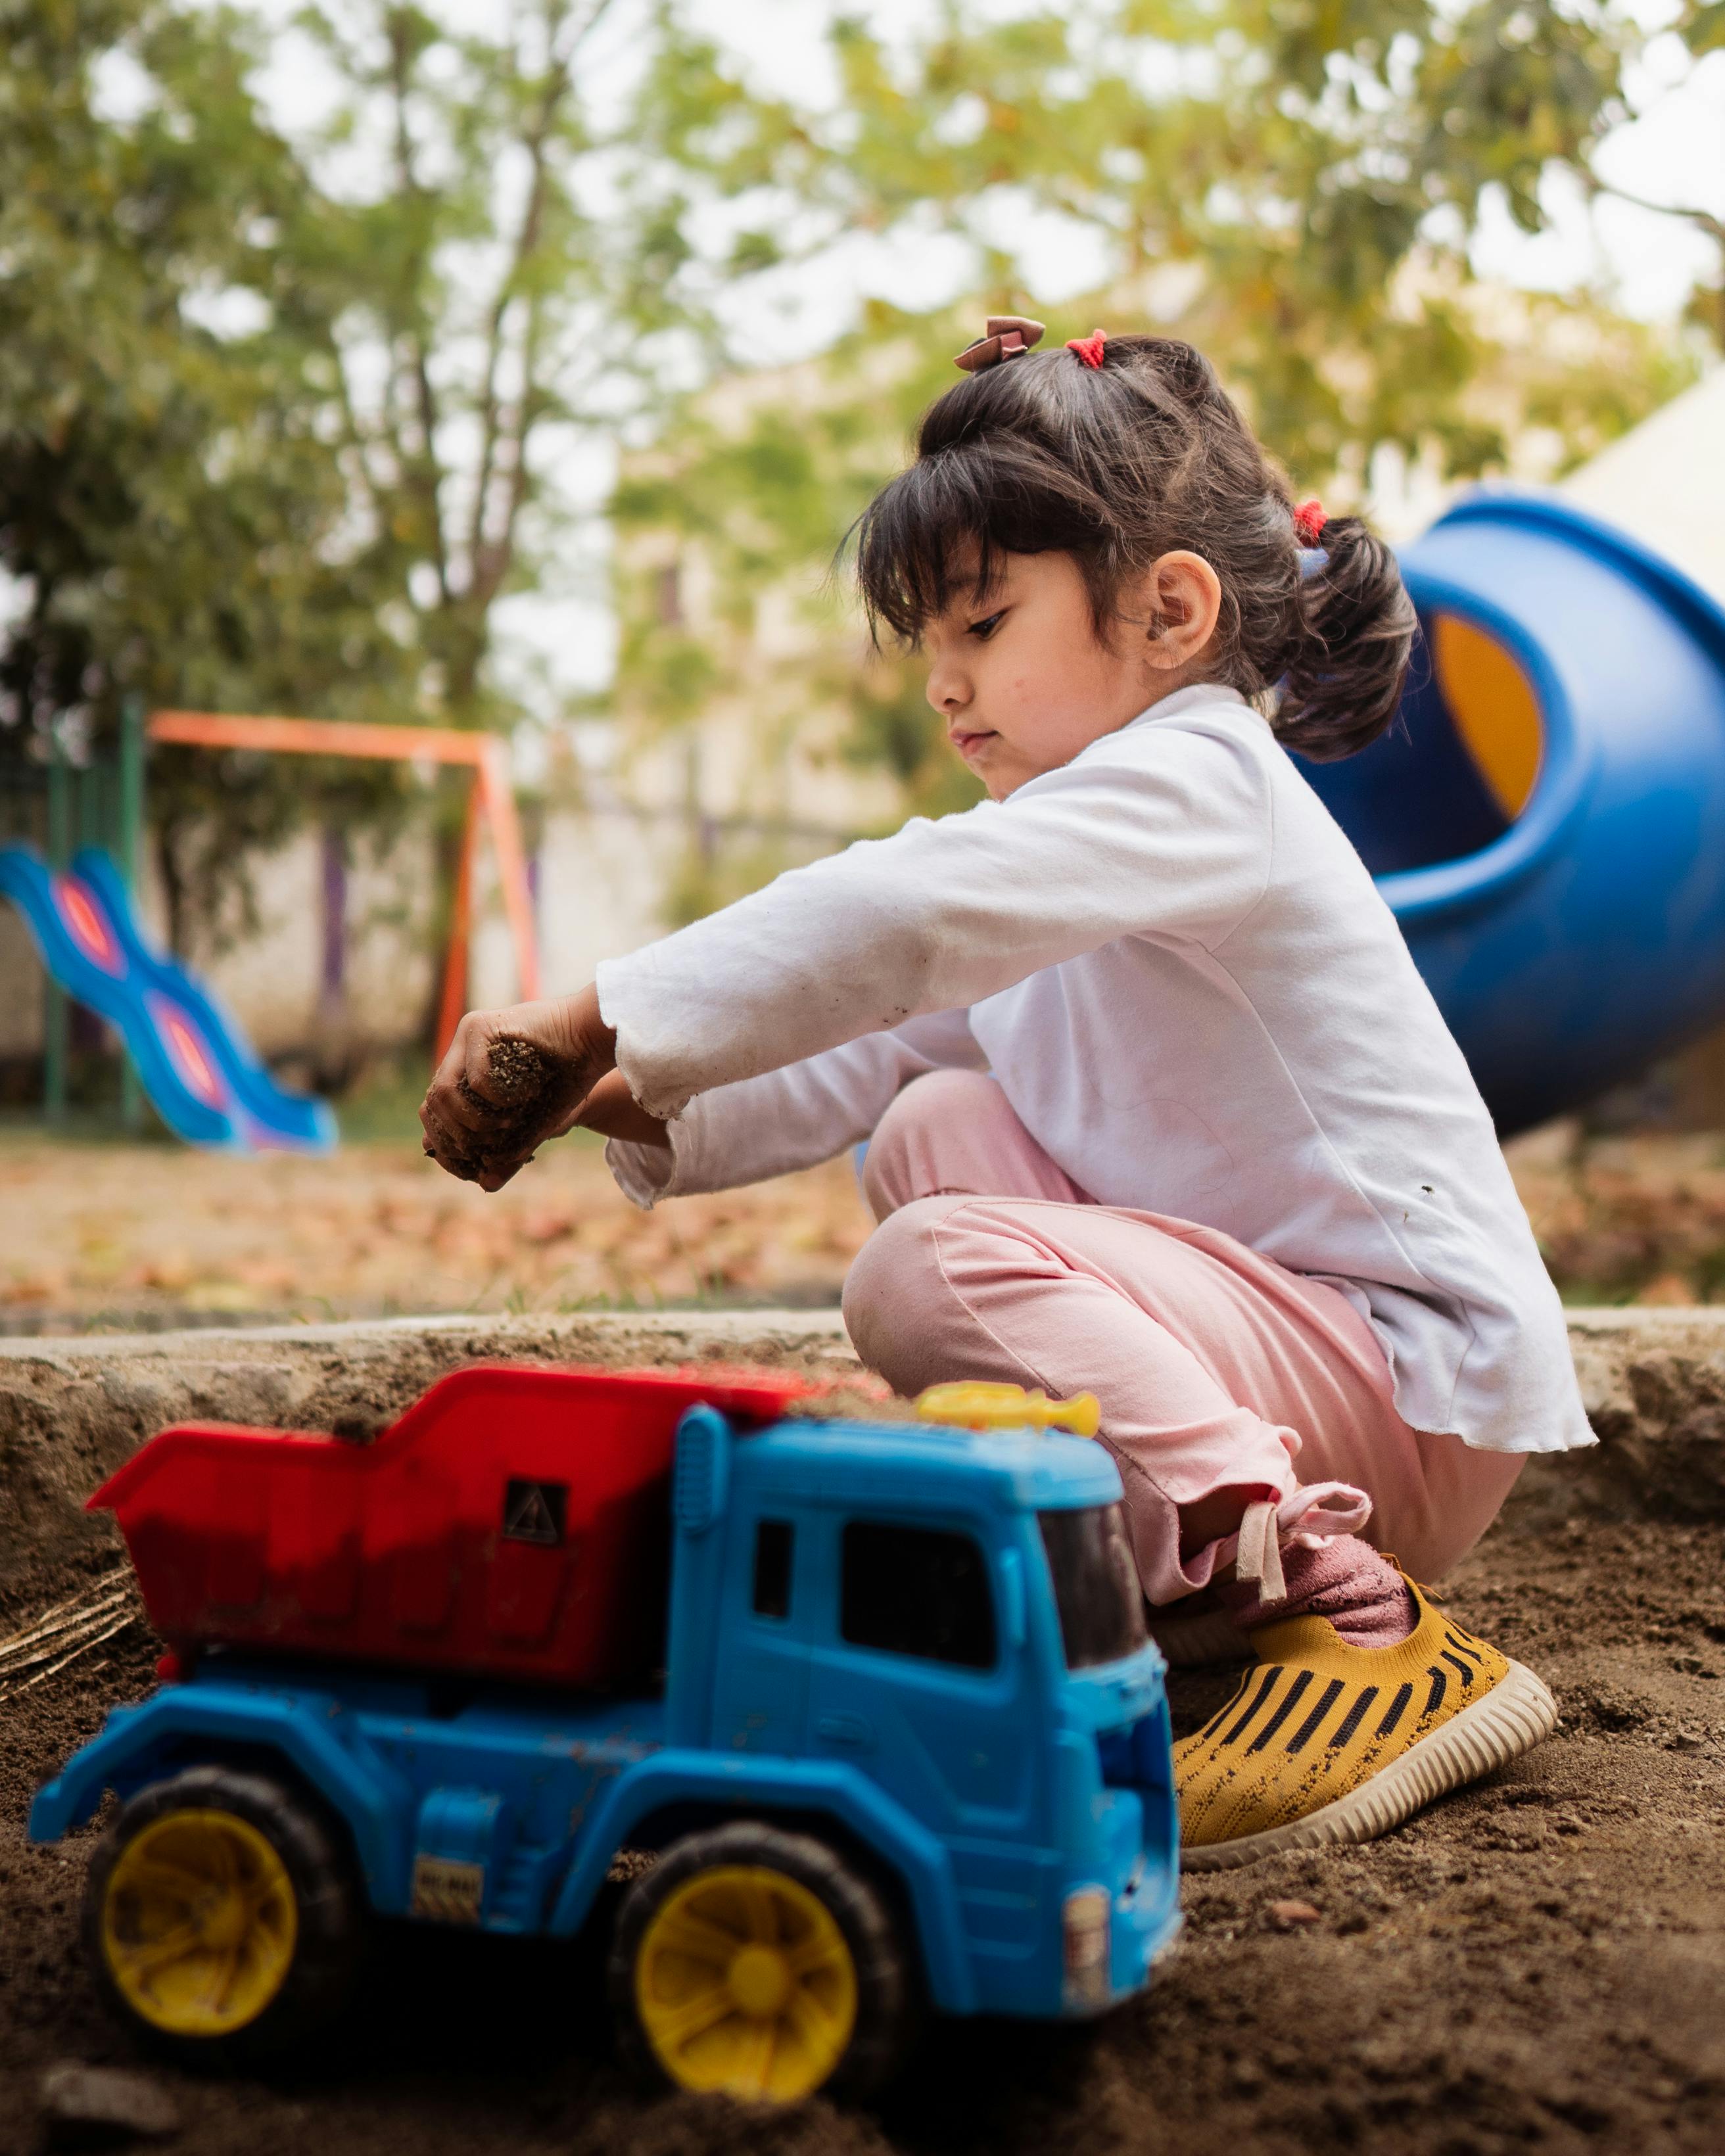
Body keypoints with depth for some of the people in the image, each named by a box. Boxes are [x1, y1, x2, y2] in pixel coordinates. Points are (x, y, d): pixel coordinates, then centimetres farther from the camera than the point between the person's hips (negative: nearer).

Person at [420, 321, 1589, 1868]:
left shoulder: (1196, 781, -14)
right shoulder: (1073, 864, 18)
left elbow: (900, 915, -30)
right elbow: (862, 1059, 11)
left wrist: (597, 1016, -27)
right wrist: (640, 1100, -6)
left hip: (1417, 1381, -10)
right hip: (1277, 1341, 10)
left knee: (930, 1273, -24)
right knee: (936, 1126, 10)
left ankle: (1359, 1624, -21)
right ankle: (1178, 1559, 2)